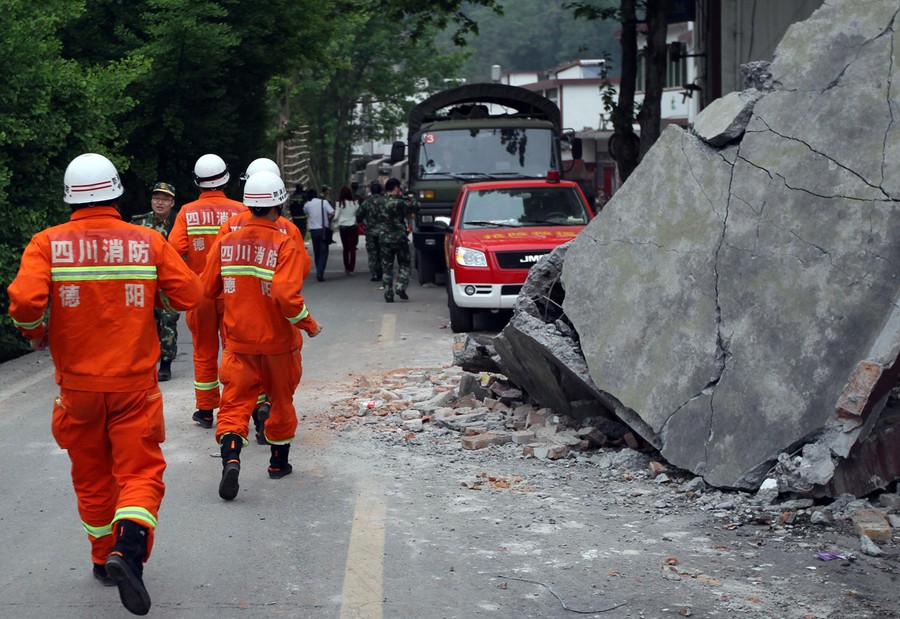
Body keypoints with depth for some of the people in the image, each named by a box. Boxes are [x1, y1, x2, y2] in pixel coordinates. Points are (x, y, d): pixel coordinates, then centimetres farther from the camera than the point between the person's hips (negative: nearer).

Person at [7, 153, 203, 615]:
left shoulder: (47, 244, -7)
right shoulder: (148, 242, -4)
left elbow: (25, 300, -19)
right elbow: (190, 295, -3)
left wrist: (35, 332, 1)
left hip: (78, 384, 1)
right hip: (135, 385, -1)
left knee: (92, 477, 17)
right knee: (140, 472, 1)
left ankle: (104, 560, 29)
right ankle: (129, 546, -24)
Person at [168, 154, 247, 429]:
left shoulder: (187, 212, -6)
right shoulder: (239, 211, -8)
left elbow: (174, 249, -15)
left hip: (199, 292, 1)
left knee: (204, 352, 12)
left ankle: (206, 411, 18)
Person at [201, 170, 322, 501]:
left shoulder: (225, 242, -2)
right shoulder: (284, 245, -15)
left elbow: (206, 290, 5)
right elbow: (287, 295, -25)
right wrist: (309, 324, -9)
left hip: (239, 341, 2)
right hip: (278, 341, -2)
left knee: (235, 402, 4)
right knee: (281, 400, 18)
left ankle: (230, 456, -21)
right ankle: (279, 462, 31)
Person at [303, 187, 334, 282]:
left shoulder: (307, 205, 1)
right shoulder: (324, 202, -4)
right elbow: (332, 213, -12)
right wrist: (329, 219, 6)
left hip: (313, 230, 2)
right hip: (324, 229, -2)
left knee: (316, 252, 14)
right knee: (323, 252, -1)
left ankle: (319, 273, 19)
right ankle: (320, 273, -15)